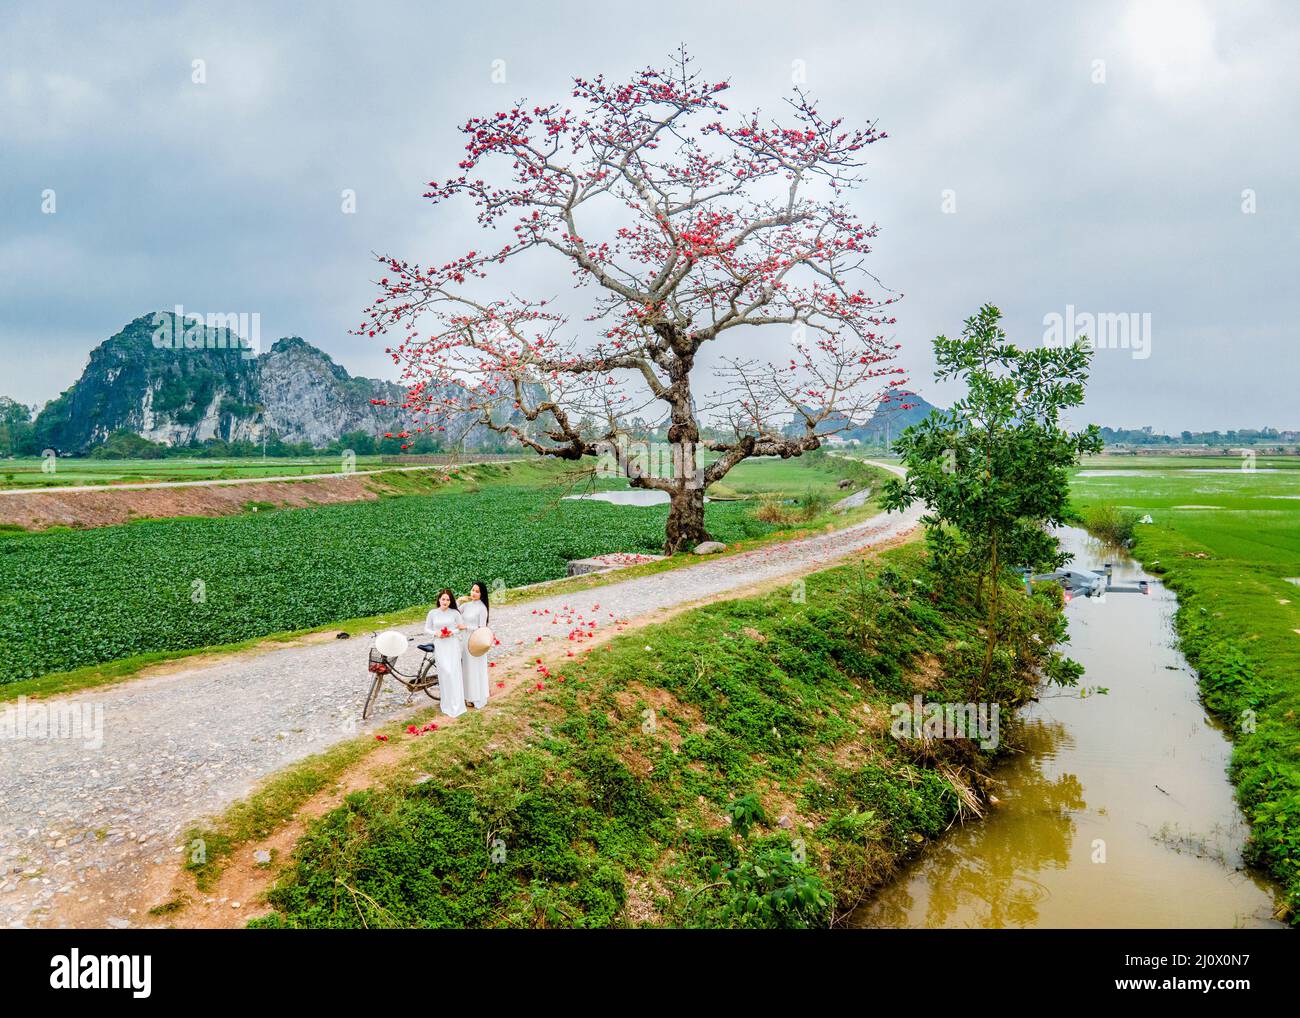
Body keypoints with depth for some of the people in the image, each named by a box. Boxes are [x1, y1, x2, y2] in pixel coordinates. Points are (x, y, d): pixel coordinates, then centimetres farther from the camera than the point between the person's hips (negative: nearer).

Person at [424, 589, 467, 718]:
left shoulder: (455, 613, -2)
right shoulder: (432, 613, 1)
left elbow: (461, 627, 4)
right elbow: (427, 628, 8)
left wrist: (452, 632, -13)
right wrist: (436, 633, -10)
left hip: (452, 645, 0)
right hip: (439, 645, 0)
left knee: (454, 672, -3)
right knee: (445, 672, -4)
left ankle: (455, 704, 5)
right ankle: (447, 703, 9)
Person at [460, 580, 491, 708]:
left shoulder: (482, 608, -14)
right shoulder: (466, 605, 5)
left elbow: (482, 628, -15)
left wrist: (465, 627, -19)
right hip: (466, 640, 7)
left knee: (477, 670, 3)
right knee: (468, 668, 14)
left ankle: (479, 699, 15)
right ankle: (471, 696, 27)